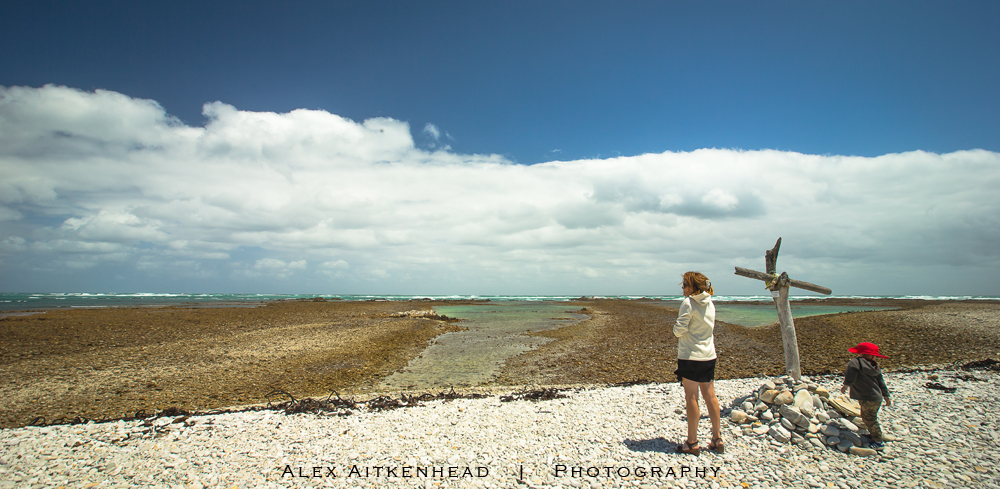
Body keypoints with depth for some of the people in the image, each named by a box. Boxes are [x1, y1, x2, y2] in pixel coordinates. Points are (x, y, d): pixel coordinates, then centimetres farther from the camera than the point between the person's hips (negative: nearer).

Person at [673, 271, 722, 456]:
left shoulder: (688, 303, -14)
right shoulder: (710, 304, 8)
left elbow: (679, 330, -17)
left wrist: (675, 327, 4)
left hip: (690, 356, -7)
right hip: (709, 356, 7)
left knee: (691, 397, 0)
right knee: (710, 396, 13)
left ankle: (692, 443, 6)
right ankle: (717, 439, 21)